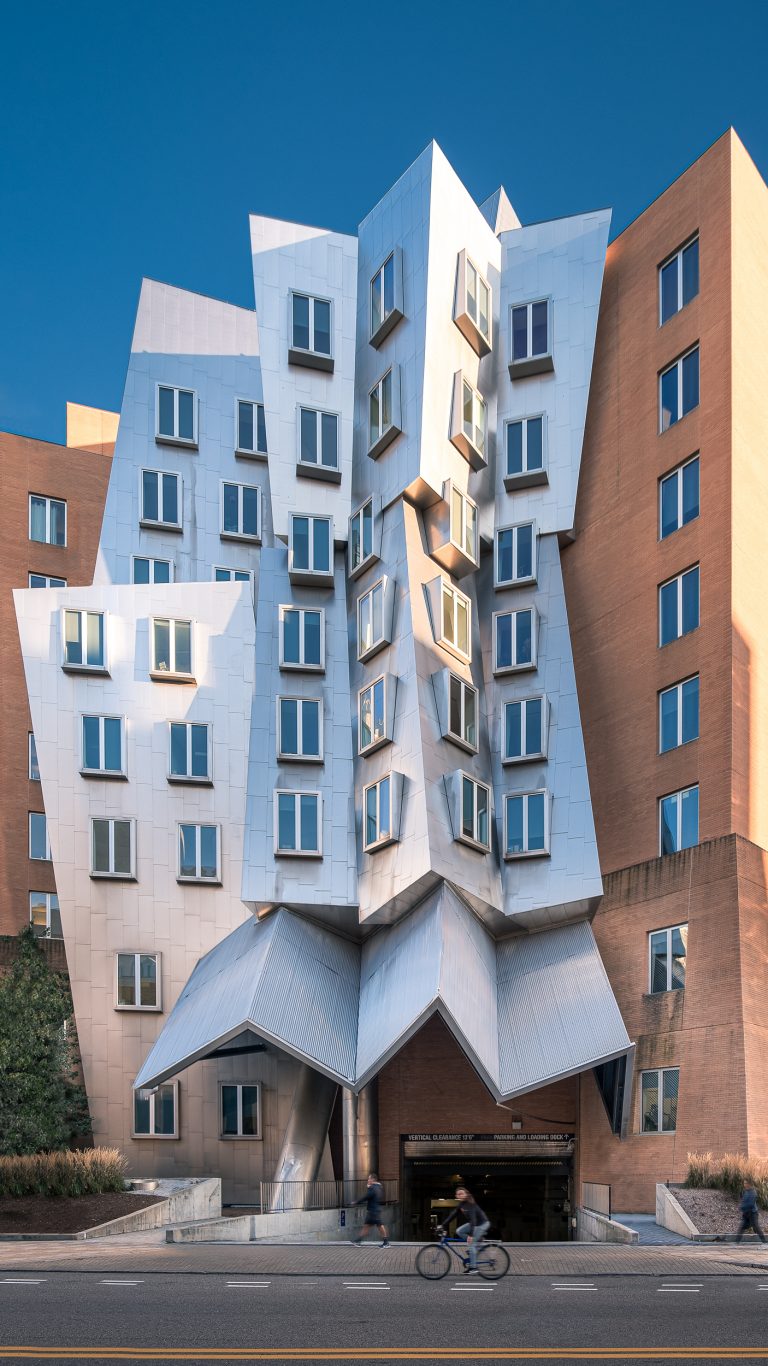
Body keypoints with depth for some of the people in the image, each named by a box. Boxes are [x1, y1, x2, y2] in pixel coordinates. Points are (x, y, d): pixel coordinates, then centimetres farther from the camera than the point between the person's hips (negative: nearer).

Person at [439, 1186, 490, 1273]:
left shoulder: (470, 1204, -25)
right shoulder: (461, 1204, 1)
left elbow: (473, 1219, -32)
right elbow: (453, 1214, 4)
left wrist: (470, 1235, -38)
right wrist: (443, 1225, -1)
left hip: (482, 1224, -9)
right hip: (475, 1223, 9)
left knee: (471, 1244, -12)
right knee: (459, 1231, -2)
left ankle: (473, 1268, -6)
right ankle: (478, 1239, 8)